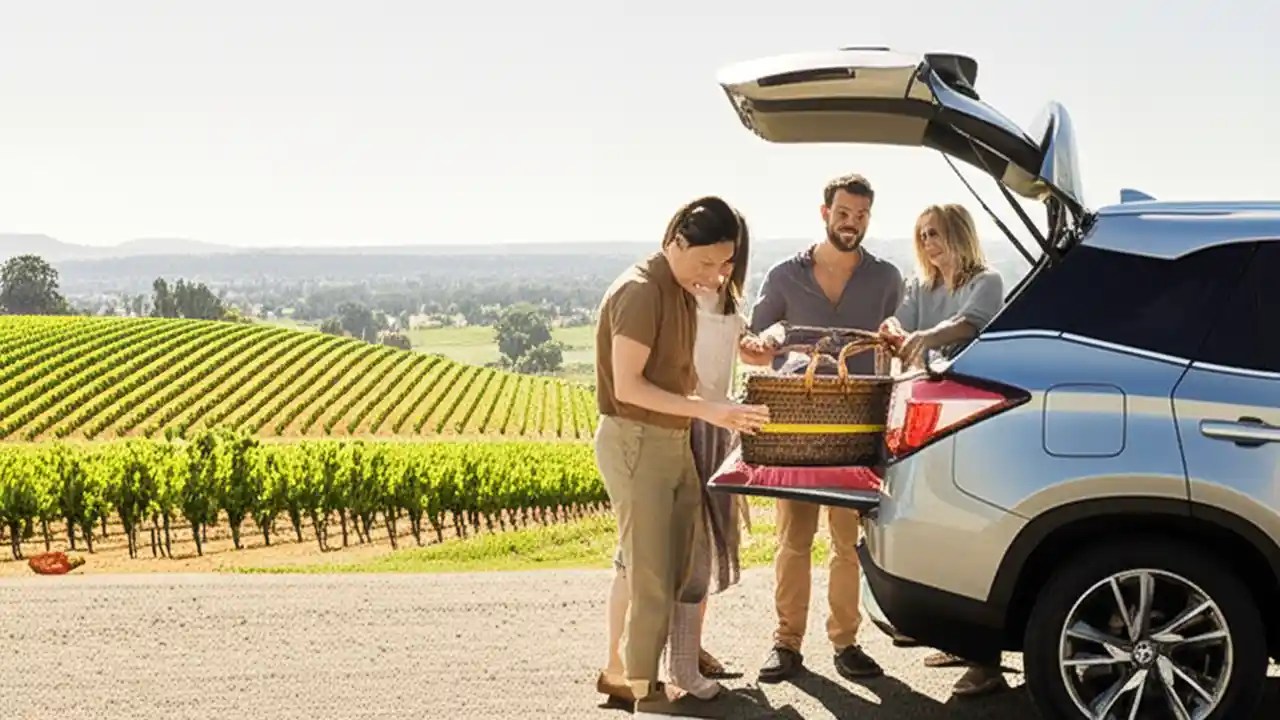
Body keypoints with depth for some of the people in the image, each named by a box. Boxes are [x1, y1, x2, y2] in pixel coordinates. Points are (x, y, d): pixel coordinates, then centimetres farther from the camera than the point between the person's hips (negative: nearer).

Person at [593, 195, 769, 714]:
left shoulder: (683, 291, 12)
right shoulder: (639, 292, -16)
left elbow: (672, 372, 12)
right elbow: (627, 387, -20)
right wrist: (707, 410, -24)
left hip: (673, 442, 9)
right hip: (636, 443, -9)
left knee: (681, 572, 8)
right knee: (650, 580, -6)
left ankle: (637, 674, 17)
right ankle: (645, 694, 4)